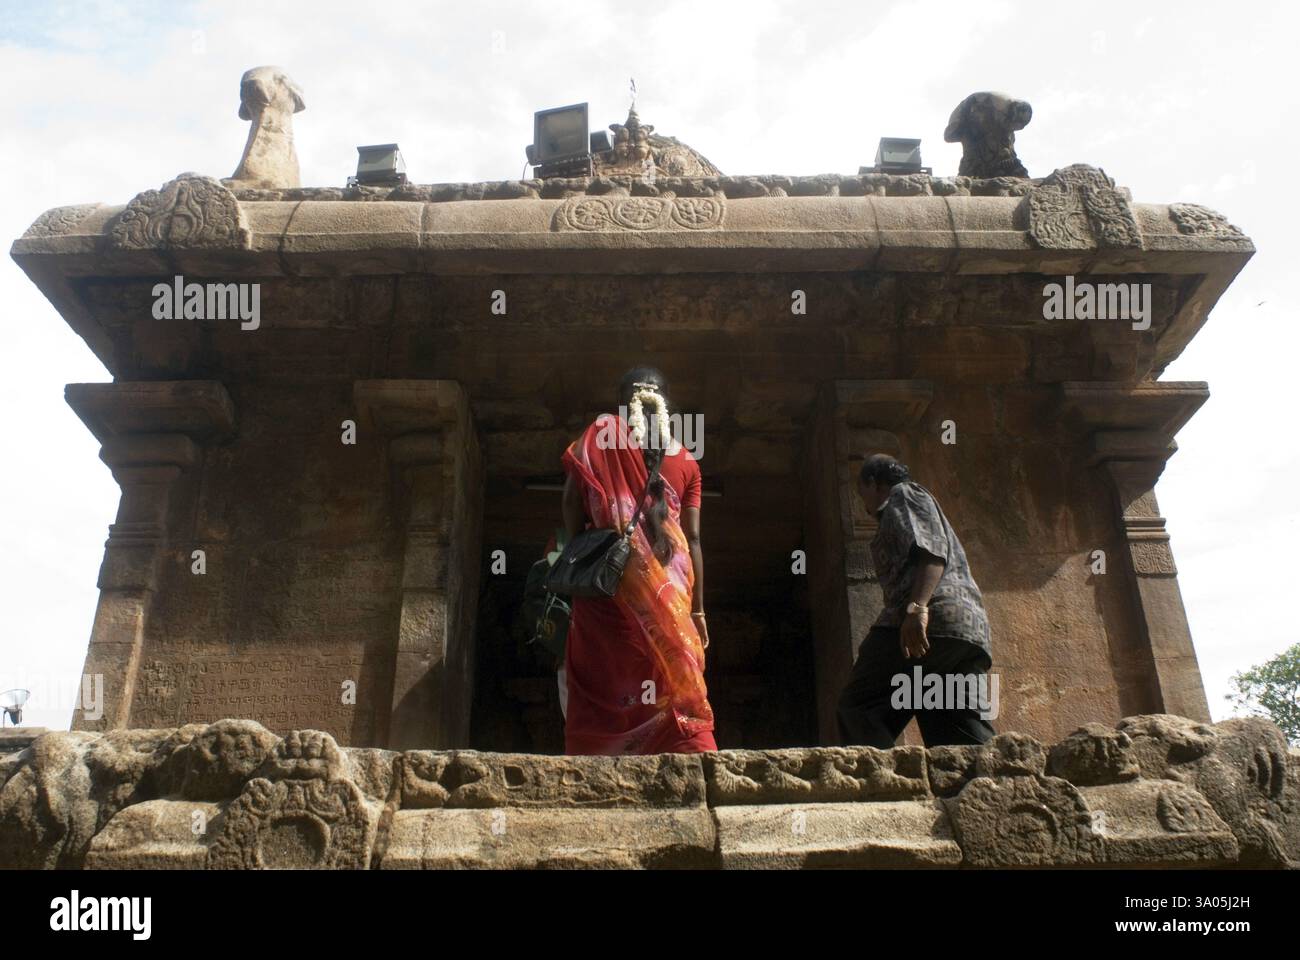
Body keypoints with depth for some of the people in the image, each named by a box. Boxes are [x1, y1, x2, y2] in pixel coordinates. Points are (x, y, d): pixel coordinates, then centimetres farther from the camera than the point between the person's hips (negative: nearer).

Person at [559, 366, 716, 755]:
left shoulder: (602, 434, 7)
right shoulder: (686, 462, 11)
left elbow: (572, 498, -4)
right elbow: (693, 539, 8)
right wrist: (698, 610, 10)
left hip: (610, 581, -1)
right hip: (670, 592, 2)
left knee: (603, 687, 1)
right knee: (680, 689, 3)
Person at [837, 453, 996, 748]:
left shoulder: (903, 494, 12)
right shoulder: (912, 501, 37)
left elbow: (931, 548, -8)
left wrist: (917, 607, -21)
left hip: (933, 618, -9)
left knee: (857, 709, -10)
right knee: (967, 745, -1)